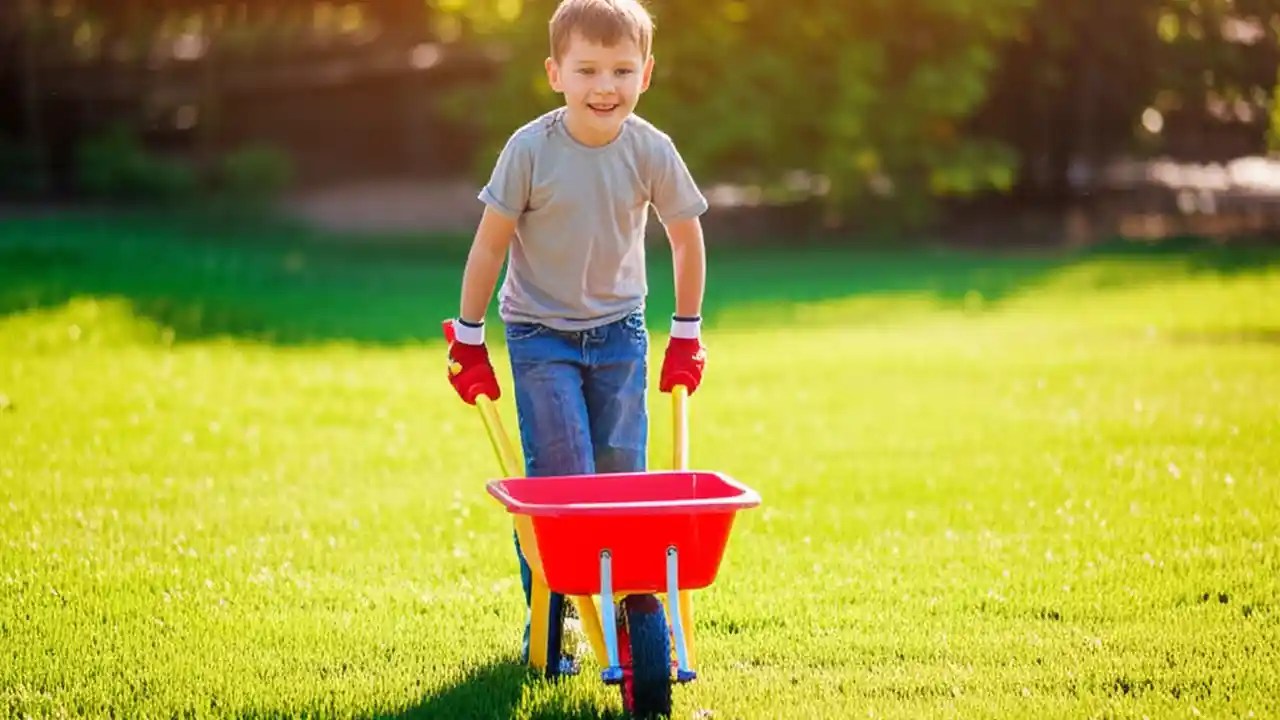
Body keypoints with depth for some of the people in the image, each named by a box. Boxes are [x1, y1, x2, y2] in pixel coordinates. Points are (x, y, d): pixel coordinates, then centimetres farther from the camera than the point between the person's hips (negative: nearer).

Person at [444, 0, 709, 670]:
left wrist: (686, 336, 9)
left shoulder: (651, 151, -11)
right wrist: (468, 340, -4)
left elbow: (687, 238, 4)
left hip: (619, 330, 3)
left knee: (622, 477, 3)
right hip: (540, 334, -2)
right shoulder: (531, 149, -17)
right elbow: (490, 243, -8)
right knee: (560, 479, -9)